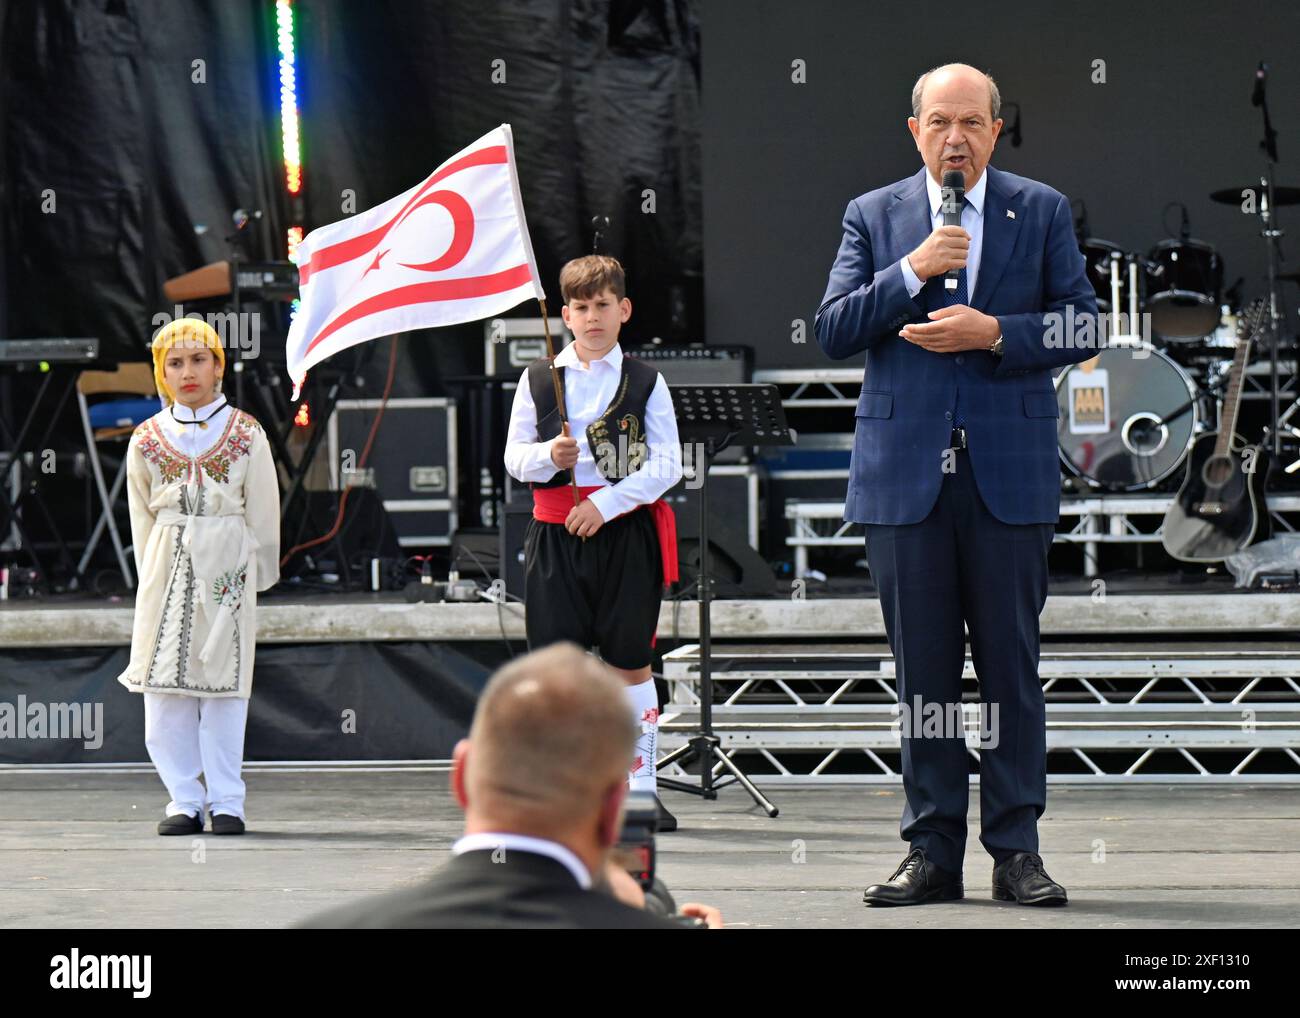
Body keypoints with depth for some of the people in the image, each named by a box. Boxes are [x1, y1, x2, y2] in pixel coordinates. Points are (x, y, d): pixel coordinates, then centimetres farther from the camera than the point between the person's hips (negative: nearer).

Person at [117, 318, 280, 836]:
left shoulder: (246, 434, 0)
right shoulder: (146, 440, 5)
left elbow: (263, 515, 6)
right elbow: (142, 519, 11)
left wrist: (257, 574, 7)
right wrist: (154, 576, 9)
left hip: (228, 566, -2)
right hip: (168, 569, 2)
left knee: (224, 685, 0)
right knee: (166, 691, -1)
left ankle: (226, 802, 6)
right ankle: (185, 801, 6)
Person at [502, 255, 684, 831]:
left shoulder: (645, 383, 3)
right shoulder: (538, 380, 8)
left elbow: (666, 464, -2)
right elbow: (514, 456, 8)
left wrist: (606, 503, -13)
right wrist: (549, 456, -14)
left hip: (626, 530, -1)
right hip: (556, 533, 1)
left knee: (630, 663, 1)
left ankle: (640, 787, 6)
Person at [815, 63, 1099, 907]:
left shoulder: (1042, 211, 8)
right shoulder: (874, 217, 10)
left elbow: (1082, 327, 2)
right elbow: (833, 330, 2)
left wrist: (994, 333, -13)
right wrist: (911, 273, -11)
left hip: (1010, 473, -1)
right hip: (906, 473, 1)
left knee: (1011, 664, 0)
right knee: (923, 670, 4)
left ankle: (1017, 849, 5)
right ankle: (933, 852, 9)